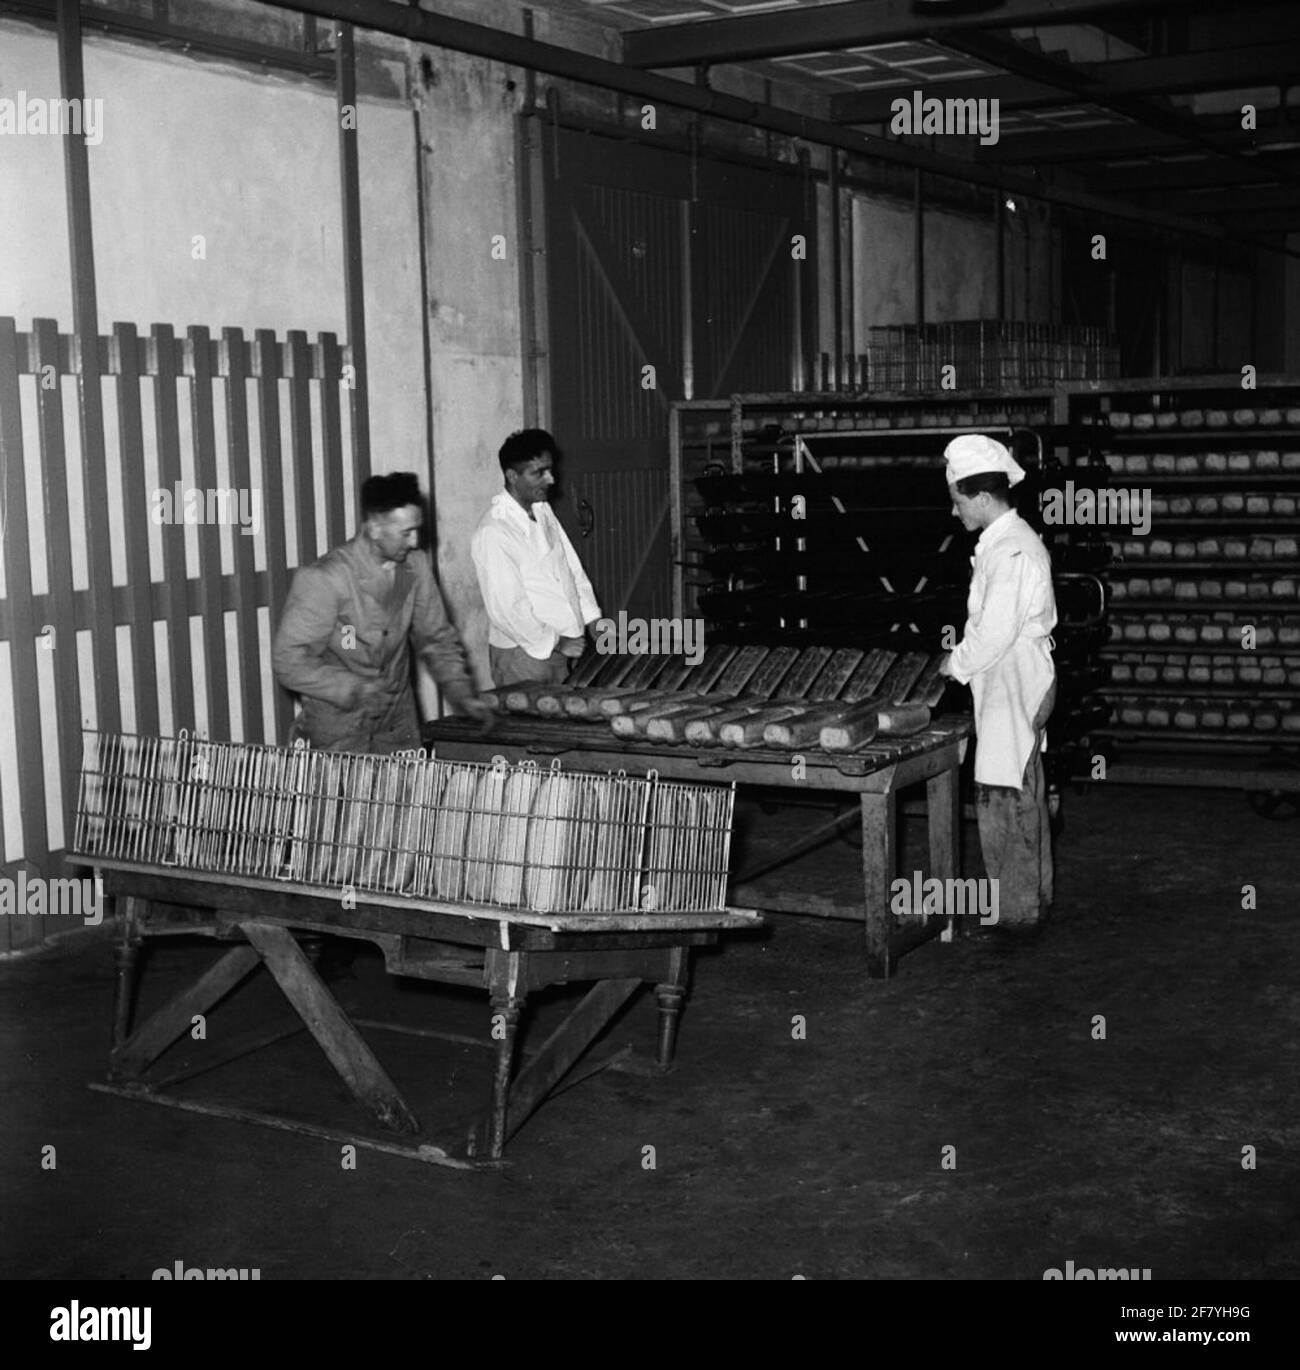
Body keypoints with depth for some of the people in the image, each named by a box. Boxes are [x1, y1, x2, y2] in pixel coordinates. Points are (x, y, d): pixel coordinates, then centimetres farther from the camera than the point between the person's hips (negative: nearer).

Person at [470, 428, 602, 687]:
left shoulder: (543, 512, 7)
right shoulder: (492, 534, -20)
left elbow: (572, 567, 13)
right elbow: (505, 609, -21)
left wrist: (592, 618, 4)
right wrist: (555, 642, -17)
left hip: (560, 647, 8)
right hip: (523, 654, -8)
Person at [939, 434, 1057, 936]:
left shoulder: (1009, 551, -20)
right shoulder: (1010, 540, 12)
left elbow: (995, 632, -23)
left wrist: (957, 664, -10)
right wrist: (965, 656, 10)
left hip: (1012, 687, -11)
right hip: (1018, 684, 11)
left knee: (1004, 801, -4)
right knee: (1025, 799, 18)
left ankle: (1016, 912, 4)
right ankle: (1032, 898, 29)